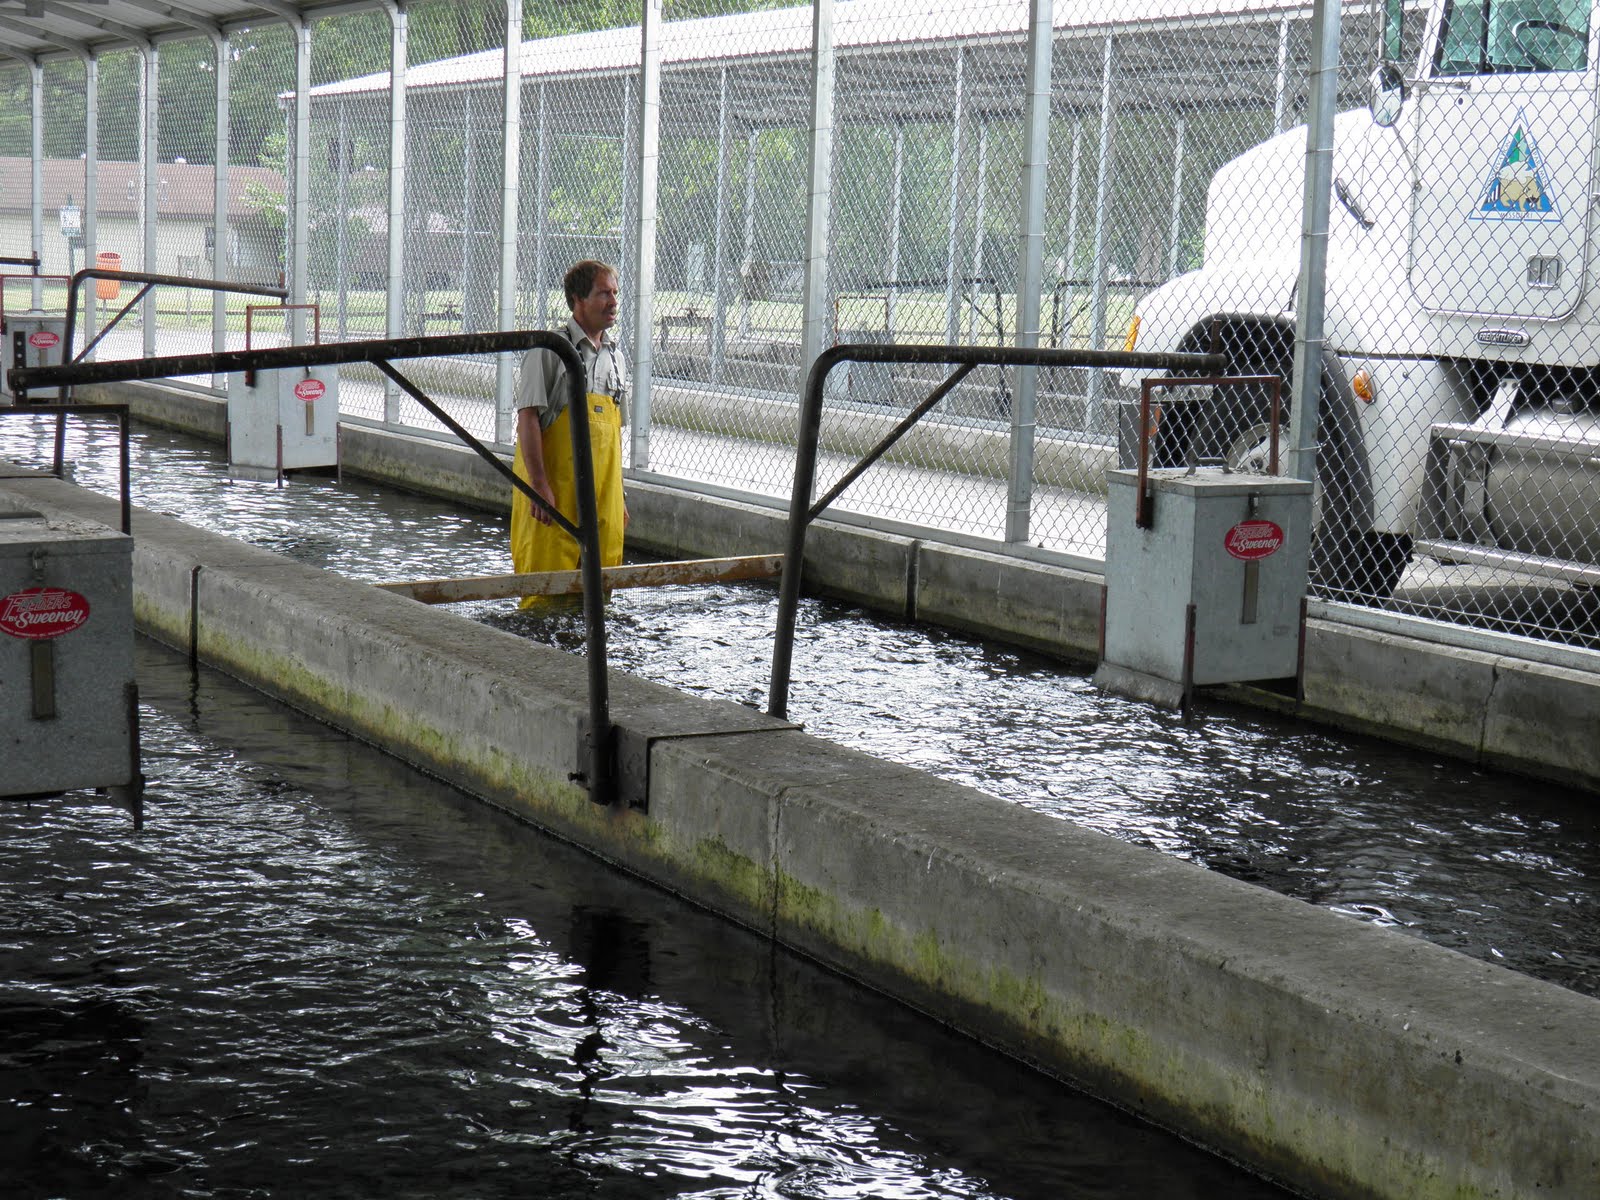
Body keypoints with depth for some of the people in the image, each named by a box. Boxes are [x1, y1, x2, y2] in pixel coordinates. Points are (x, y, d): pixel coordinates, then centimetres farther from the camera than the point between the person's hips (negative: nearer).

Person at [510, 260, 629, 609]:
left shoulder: (614, 354, 14)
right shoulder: (550, 349, -8)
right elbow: (527, 416, -14)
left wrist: (617, 495, 19)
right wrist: (539, 484, -21)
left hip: (601, 493, 6)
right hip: (554, 490, -6)